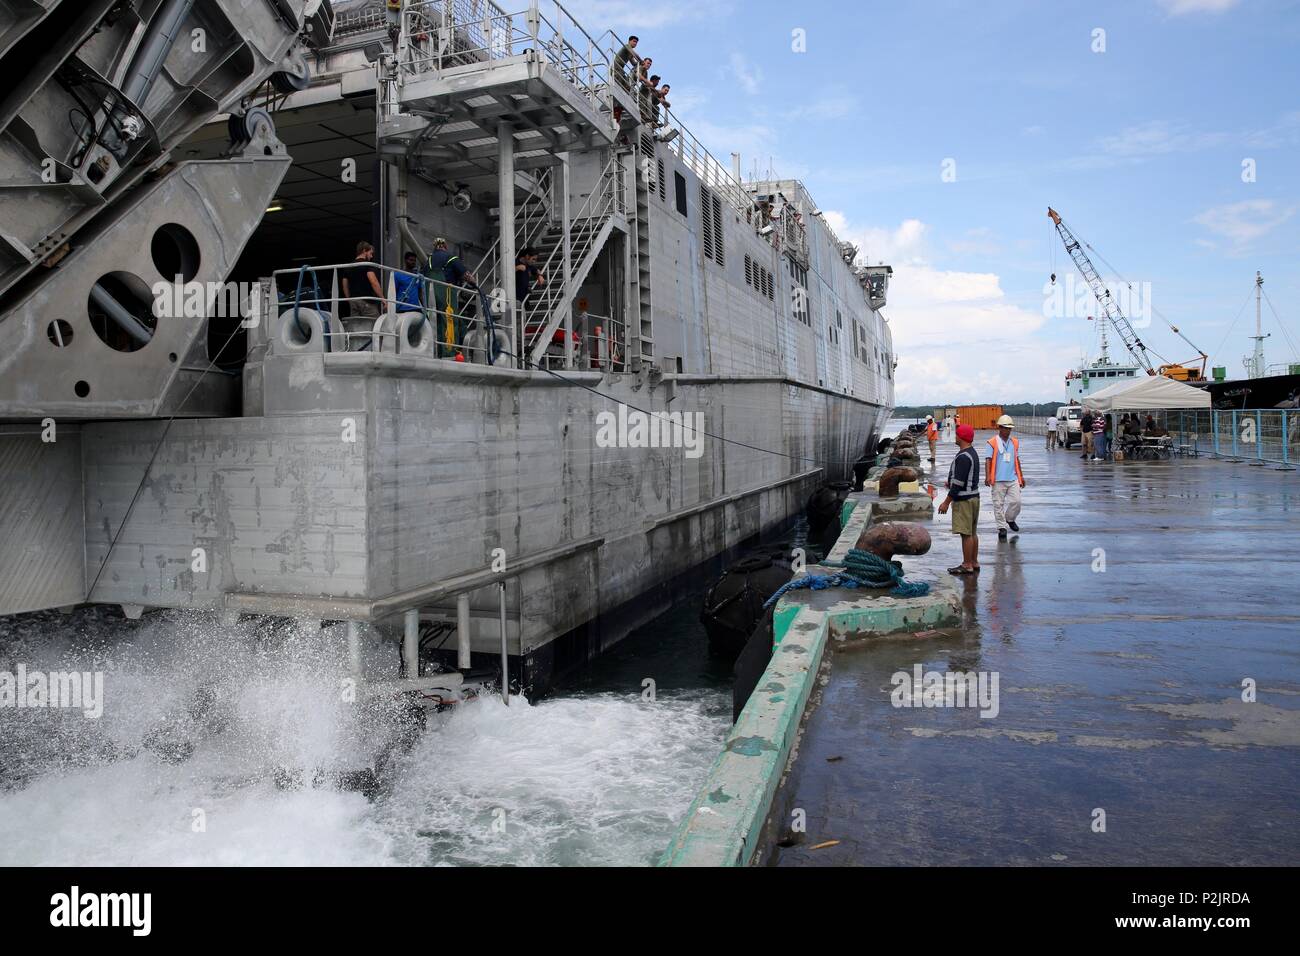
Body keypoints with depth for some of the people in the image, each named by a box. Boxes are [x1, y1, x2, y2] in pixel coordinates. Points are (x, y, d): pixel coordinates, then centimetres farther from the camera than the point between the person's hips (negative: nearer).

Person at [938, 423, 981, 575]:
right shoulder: (972, 453, 12)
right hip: (974, 496, 10)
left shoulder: (963, 457, -20)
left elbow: (958, 483, -23)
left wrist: (946, 502, -19)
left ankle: (967, 565, 0)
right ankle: (974, 563, 23)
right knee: (972, 532, 15)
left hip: (964, 500, -10)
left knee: (966, 534, -4)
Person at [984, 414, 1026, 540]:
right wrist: (988, 476, -21)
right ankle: (1002, 527, 12)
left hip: (1013, 478, 4)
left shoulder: (1015, 442, 11)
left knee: (1016, 501, -3)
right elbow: (988, 460, -10)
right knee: (999, 504, 1)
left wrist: (1021, 476, 22)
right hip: (998, 480, -4)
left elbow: (1017, 460, 20)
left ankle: (1010, 519, 25)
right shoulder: (993, 443, -4)